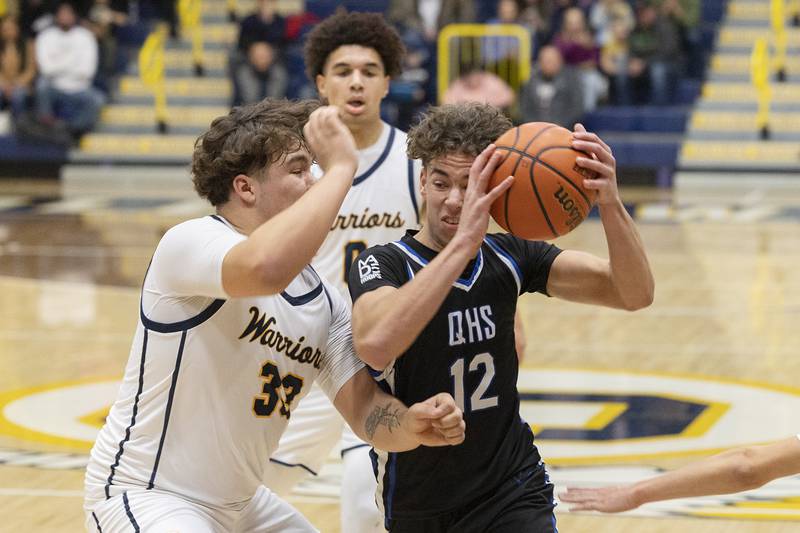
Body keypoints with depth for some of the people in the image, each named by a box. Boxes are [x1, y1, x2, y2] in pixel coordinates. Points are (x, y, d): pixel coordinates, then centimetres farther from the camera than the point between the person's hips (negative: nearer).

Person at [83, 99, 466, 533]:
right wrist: (341, 167, -31)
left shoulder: (322, 302, 4)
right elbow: (264, 268, -41)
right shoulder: (190, 242, -19)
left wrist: (410, 425, -24)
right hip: (143, 495, -9)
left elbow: (365, 409, -1)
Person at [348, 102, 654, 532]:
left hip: (515, 492, 2)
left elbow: (634, 295, -12)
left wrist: (611, 205, -31)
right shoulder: (383, 264, -15)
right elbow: (374, 344, -39)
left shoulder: (510, 257, -2)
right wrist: (463, 242, -44)